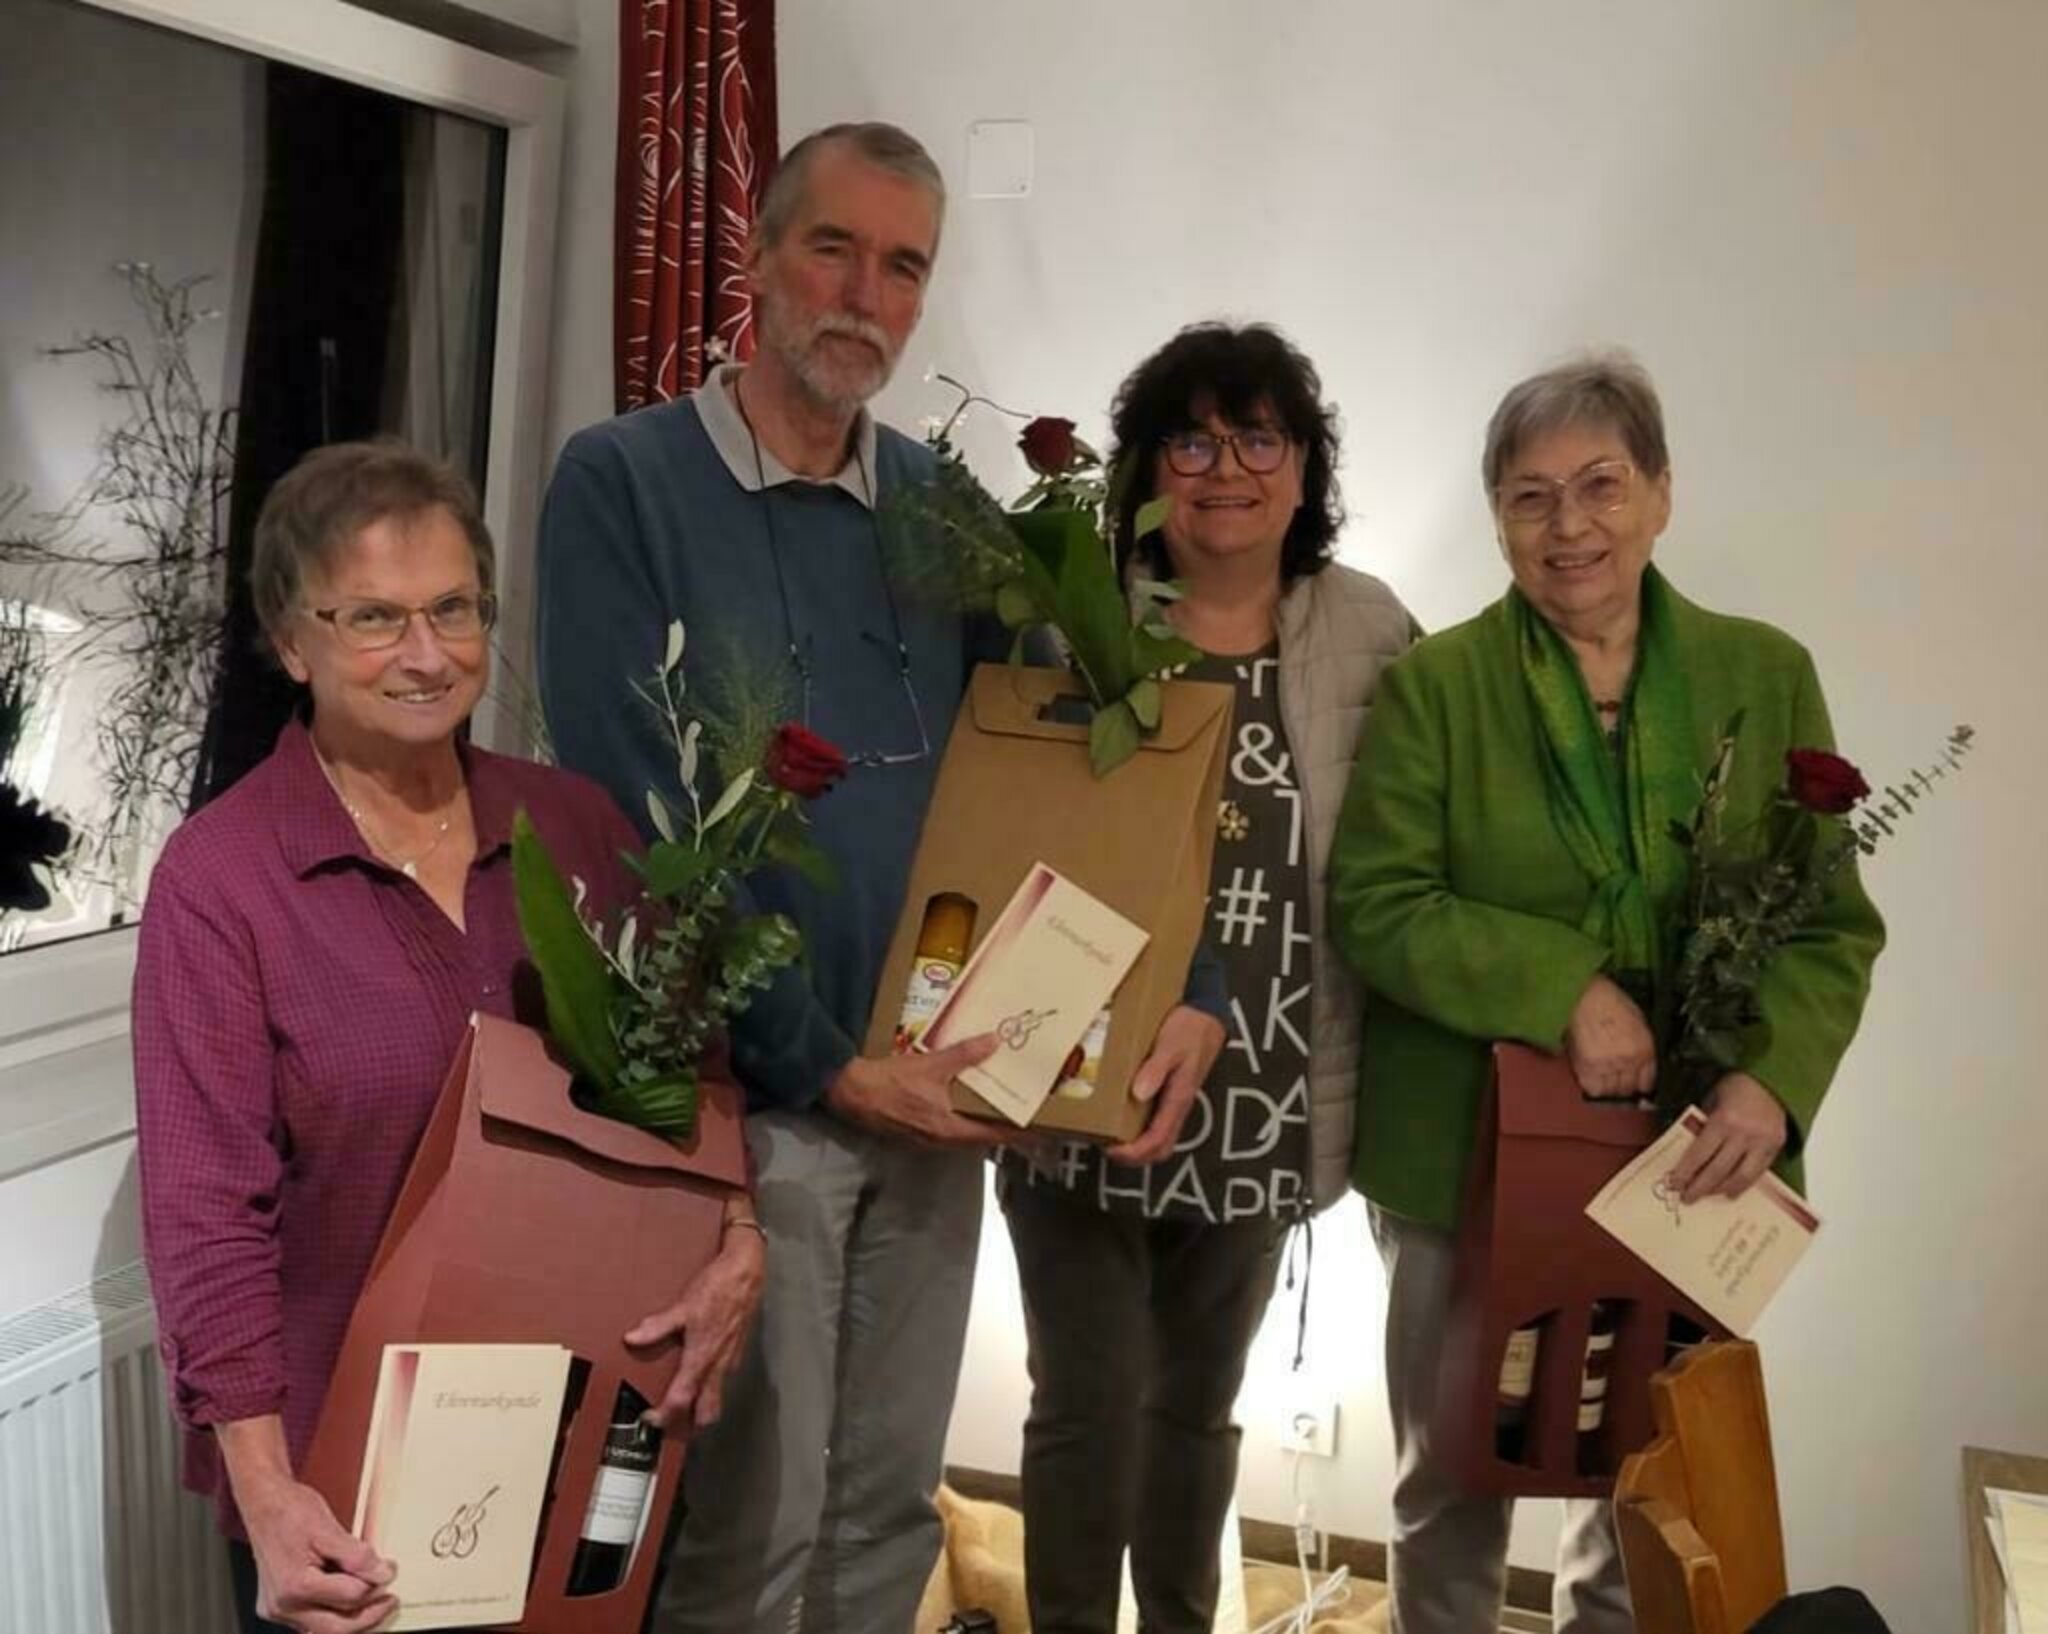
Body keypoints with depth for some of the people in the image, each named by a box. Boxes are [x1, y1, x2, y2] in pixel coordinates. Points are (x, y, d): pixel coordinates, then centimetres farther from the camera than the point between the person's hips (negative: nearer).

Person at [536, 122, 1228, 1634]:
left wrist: (1190, 986, -7)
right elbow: (635, 824, -15)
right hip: (741, 1090, -5)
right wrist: (821, 1063, -17)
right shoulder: (623, 482, -8)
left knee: (893, 1506, 17)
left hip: (925, 1086, 5)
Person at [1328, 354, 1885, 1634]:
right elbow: (1375, 906, -10)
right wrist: (1566, 988, -21)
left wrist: (1776, 1080, -16)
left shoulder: (1766, 674, 2)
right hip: (1464, 1153, -1)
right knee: (1452, 1482, 15)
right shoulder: (1432, 685, -4)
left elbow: (1835, 919, 1)